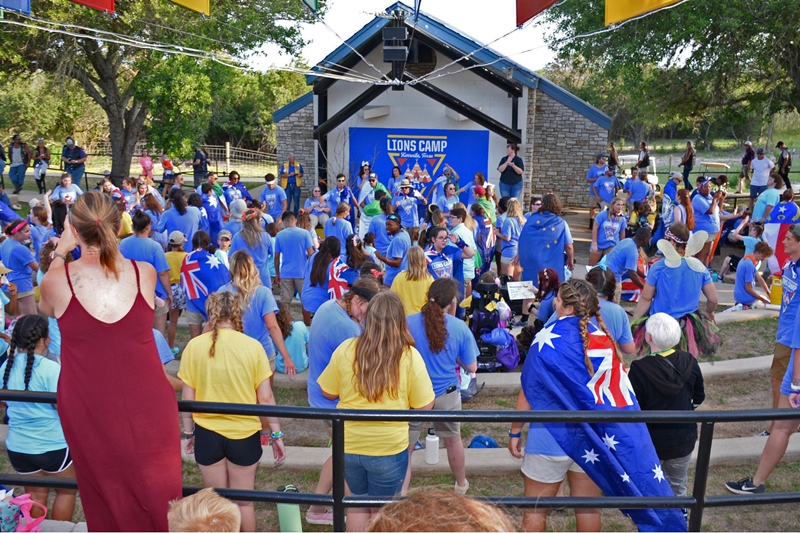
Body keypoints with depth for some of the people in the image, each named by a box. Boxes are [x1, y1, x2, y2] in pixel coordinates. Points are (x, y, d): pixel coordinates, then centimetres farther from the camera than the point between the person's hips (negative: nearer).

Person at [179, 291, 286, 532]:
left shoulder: (194, 346, -8)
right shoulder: (252, 346, -11)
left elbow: (188, 398, -3)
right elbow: (265, 398, -8)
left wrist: (188, 432, 11)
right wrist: (276, 434, 2)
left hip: (207, 433, 1)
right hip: (244, 433, -1)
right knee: (243, 502, 15)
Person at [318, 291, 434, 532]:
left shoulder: (345, 349, -8)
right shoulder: (409, 356, -14)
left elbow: (328, 393, 4)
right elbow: (425, 406, -8)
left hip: (349, 445, 2)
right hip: (389, 448, -2)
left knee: (357, 504, 24)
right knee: (381, 512, 18)